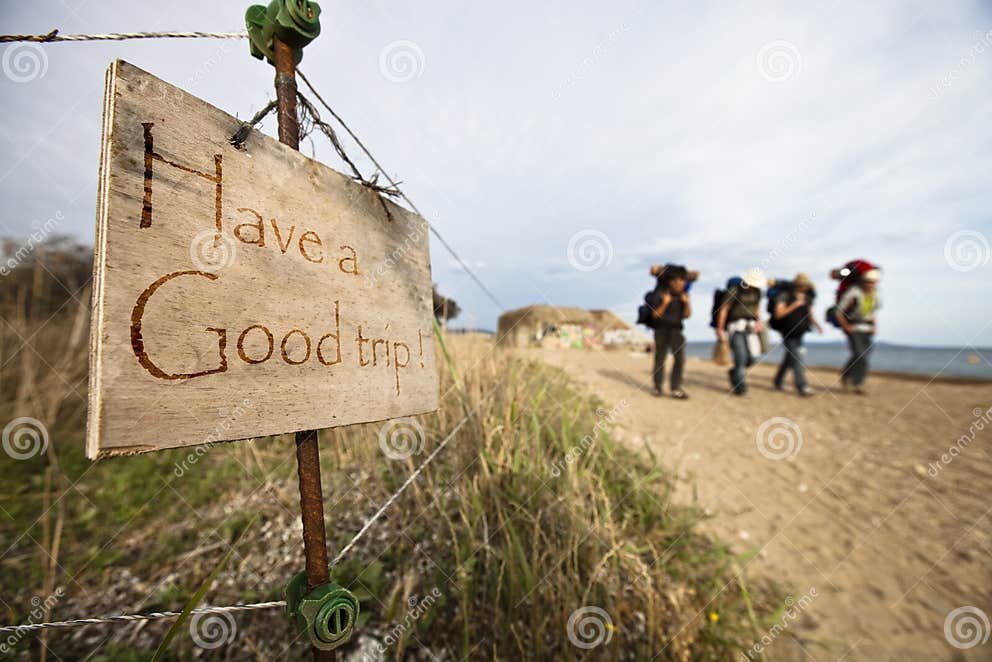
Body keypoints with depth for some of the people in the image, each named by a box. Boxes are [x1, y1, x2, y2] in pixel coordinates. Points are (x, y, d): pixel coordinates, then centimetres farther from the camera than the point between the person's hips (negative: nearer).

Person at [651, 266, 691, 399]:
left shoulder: (684, 295, 0)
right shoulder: (660, 293, -10)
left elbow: (687, 315, -2)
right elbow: (655, 314, -12)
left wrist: (687, 303, -18)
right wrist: (664, 304, -28)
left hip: (676, 330, 3)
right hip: (661, 330, -3)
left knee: (680, 358, -12)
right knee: (660, 359, 4)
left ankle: (676, 389, -9)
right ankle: (657, 387, 19)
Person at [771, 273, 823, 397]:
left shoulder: (807, 297, 8)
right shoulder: (785, 295, -11)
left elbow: (809, 313, 14)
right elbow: (778, 314, -19)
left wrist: (816, 324, -4)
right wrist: (794, 305, -27)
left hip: (799, 333, 7)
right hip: (788, 333, -7)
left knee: (789, 358, 14)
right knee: (796, 359, -12)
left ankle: (779, 380, 29)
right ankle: (802, 386, -11)